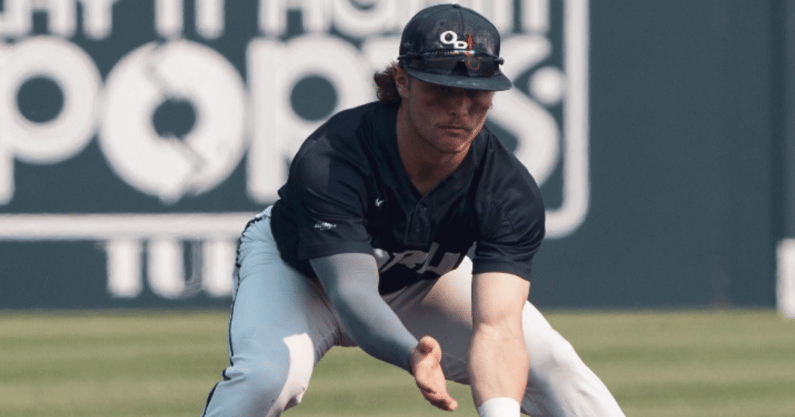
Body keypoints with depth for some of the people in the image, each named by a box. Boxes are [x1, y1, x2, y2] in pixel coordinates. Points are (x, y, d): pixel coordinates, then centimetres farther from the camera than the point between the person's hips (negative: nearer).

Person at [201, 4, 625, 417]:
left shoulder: (511, 194, -29)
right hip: (297, 272, -3)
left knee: (551, 361, -13)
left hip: (423, 283, 4)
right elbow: (352, 292, -46)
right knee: (268, 374, -34)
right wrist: (411, 354, -68)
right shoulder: (326, 161, -38)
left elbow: (497, 324, -39)